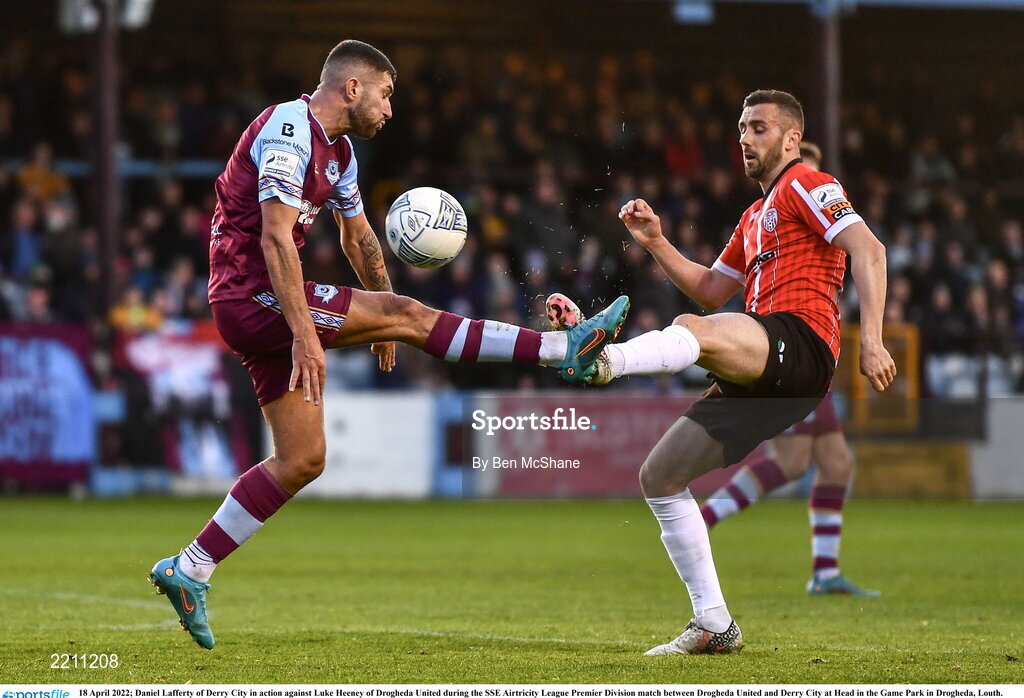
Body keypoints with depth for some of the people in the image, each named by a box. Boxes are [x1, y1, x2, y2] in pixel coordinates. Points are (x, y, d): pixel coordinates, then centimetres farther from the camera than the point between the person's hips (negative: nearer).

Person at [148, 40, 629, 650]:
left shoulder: (339, 150, 17)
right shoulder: (289, 131, -15)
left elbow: (358, 236, 30)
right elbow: (275, 239, -23)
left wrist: (379, 319, 34)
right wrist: (304, 333, -28)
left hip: (267, 306, 10)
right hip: (252, 296, -10)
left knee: (302, 461, 6)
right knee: (407, 314, -13)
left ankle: (187, 572, 9)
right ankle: (567, 349, -13)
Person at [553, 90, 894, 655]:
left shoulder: (803, 185, 6)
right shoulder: (754, 217, 33)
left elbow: (868, 249, -8)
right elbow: (712, 291, 35)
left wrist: (871, 340, -20)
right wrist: (656, 243, 21)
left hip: (800, 340, -9)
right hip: (760, 379, 9)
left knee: (693, 330, -36)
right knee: (659, 475, 6)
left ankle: (603, 360, -68)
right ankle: (714, 625, 5)